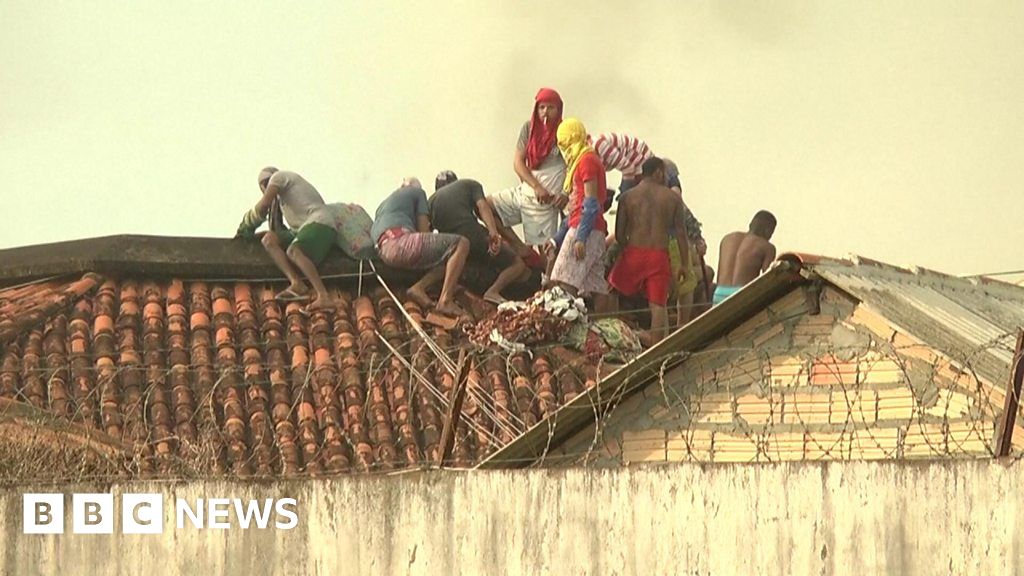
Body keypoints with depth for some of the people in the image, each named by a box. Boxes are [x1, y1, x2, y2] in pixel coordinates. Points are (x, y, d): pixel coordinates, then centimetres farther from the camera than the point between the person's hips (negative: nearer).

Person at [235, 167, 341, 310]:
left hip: (320, 223, -9)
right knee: (268, 240, -5)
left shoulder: (279, 176, 8)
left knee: (293, 251, -33)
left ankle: (324, 297, -47)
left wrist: (246, 228, 9)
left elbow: (264, 205, -3)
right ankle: (296, 283, -27)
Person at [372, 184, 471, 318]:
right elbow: (423, 229, 10)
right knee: (461, 244, -6)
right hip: (399, 241, -8)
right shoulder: (418, 192, 20)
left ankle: (419, 287, -6)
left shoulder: (384, 204, 40)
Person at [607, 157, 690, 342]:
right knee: (659, 305, 1)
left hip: (634, 253, 0)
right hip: (659, 256, 0)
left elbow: (619, 234, 1)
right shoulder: (672, 198, 4)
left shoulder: (628, 197, 2)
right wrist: (685, 264, 9)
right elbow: (681, 233, 3)